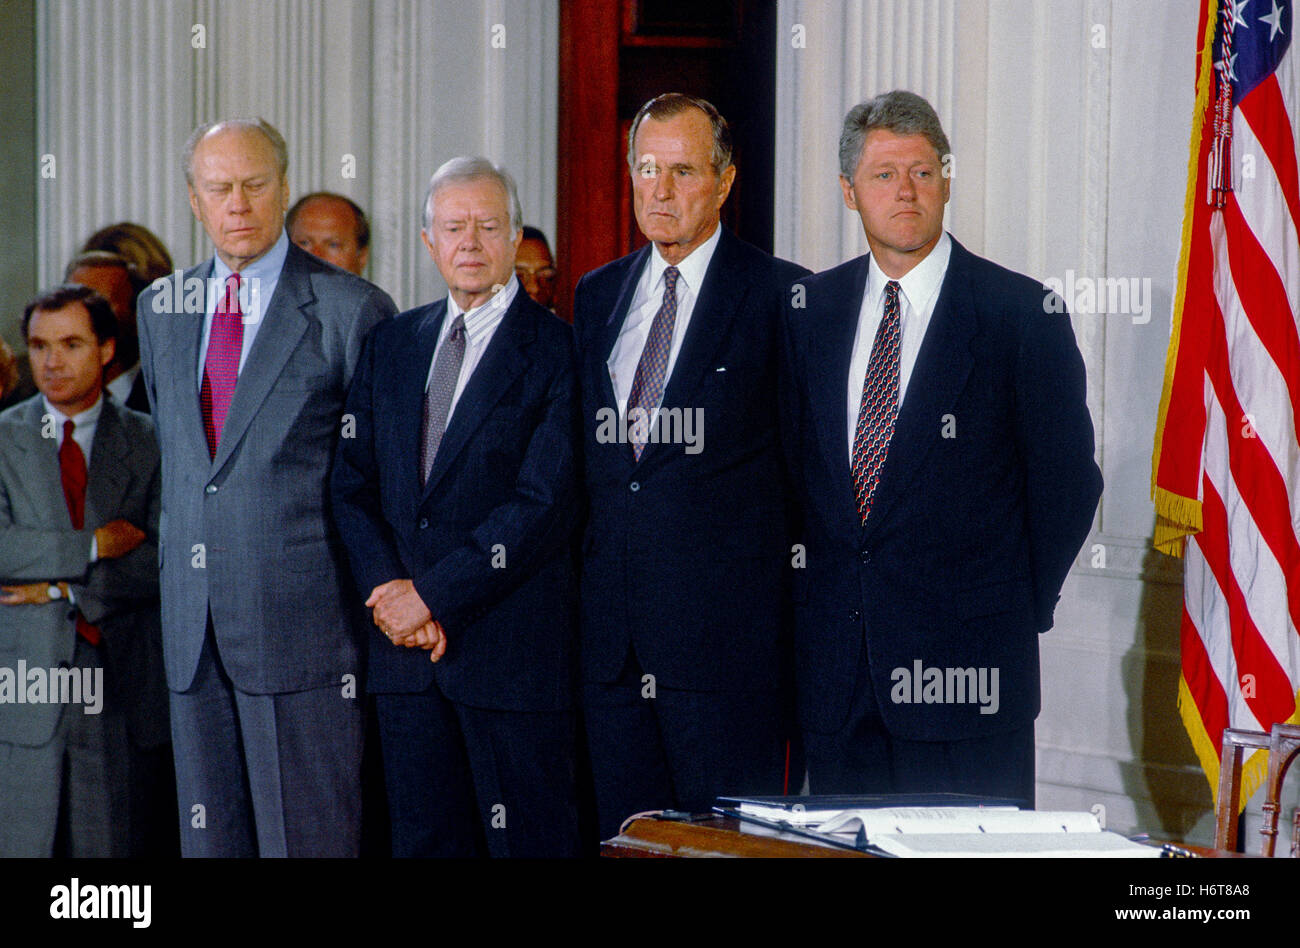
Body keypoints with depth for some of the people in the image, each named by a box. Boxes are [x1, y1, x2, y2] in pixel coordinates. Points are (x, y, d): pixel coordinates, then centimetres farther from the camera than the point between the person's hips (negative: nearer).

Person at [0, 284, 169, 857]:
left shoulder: (148, 443, 6)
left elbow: (160, 562, -4)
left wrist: (61, 589, -10)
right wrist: (93, 546, -12)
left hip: (120, 689, 0)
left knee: (115, 845, 1)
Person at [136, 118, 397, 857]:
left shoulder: (352, 310, -4)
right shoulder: (161, 309, 13)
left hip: (300, 622, -5)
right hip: (194, 628, 5)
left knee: (308, 834, -3)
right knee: (209, 831, 9)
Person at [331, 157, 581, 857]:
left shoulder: (557, 349, -4)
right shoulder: (390, 345, 14)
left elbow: (545, 503, -13)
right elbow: (352, 483, 12)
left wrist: (432, 594, -14)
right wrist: (386, 589, -5)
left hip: (513, 644, -5)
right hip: (404, 648, 5)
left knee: (528, 842, -2)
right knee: (422, 840, 9)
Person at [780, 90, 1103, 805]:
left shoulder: (1022, 313, -5)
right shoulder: (811, 308, 9)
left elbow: (1067, 477, -2)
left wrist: (1019, 607, 0)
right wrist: (810, 593, 9)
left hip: (966, 664, -4)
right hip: (834, 653, 4)